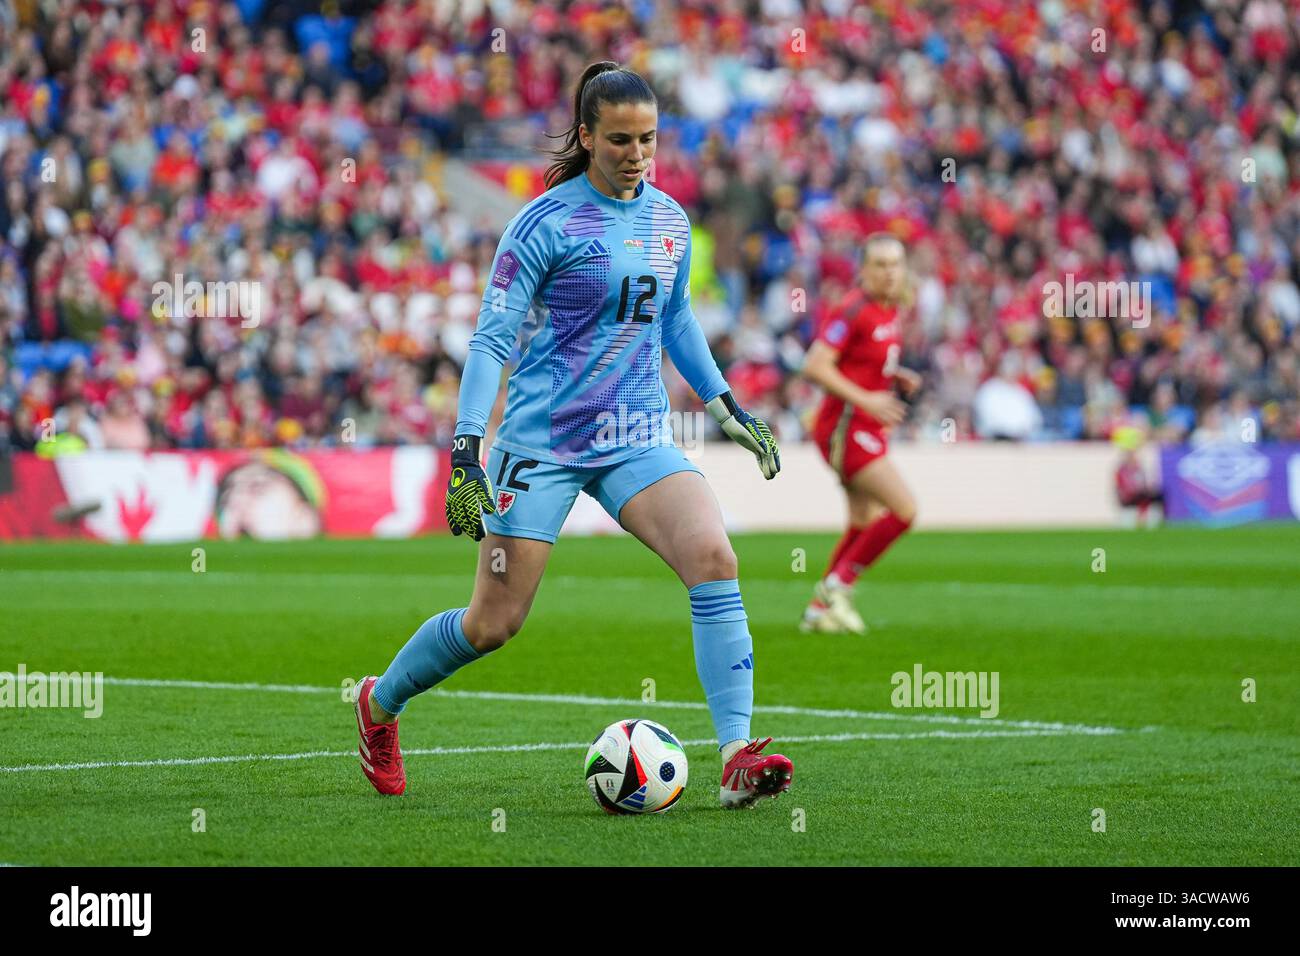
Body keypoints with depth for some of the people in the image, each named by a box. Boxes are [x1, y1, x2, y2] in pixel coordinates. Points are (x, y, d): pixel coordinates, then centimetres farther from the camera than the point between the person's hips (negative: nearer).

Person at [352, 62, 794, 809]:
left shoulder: (669, 220, 7)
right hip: (542, 440, -4)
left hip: (637, 438, 4)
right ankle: (380, 704, 31)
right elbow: (491, 341, -11)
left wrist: (729, 409, 21)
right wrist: (465, 455, -18)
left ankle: (738, 760, -24)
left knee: (714, 558, -21)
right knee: (493, 625, 1)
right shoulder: (548, 222, -11)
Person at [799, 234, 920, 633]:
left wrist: (899, 376, 5)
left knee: (864, 524, 15)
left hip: (868, 430, 10)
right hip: (846, 427, -10)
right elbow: (814, 366, -22)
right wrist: (865, 399, -26)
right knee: (904, 510, -16)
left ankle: (819, 610, 25)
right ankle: (837, 587, -4)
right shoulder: (854, 310, -18)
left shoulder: (890, 308, 10)